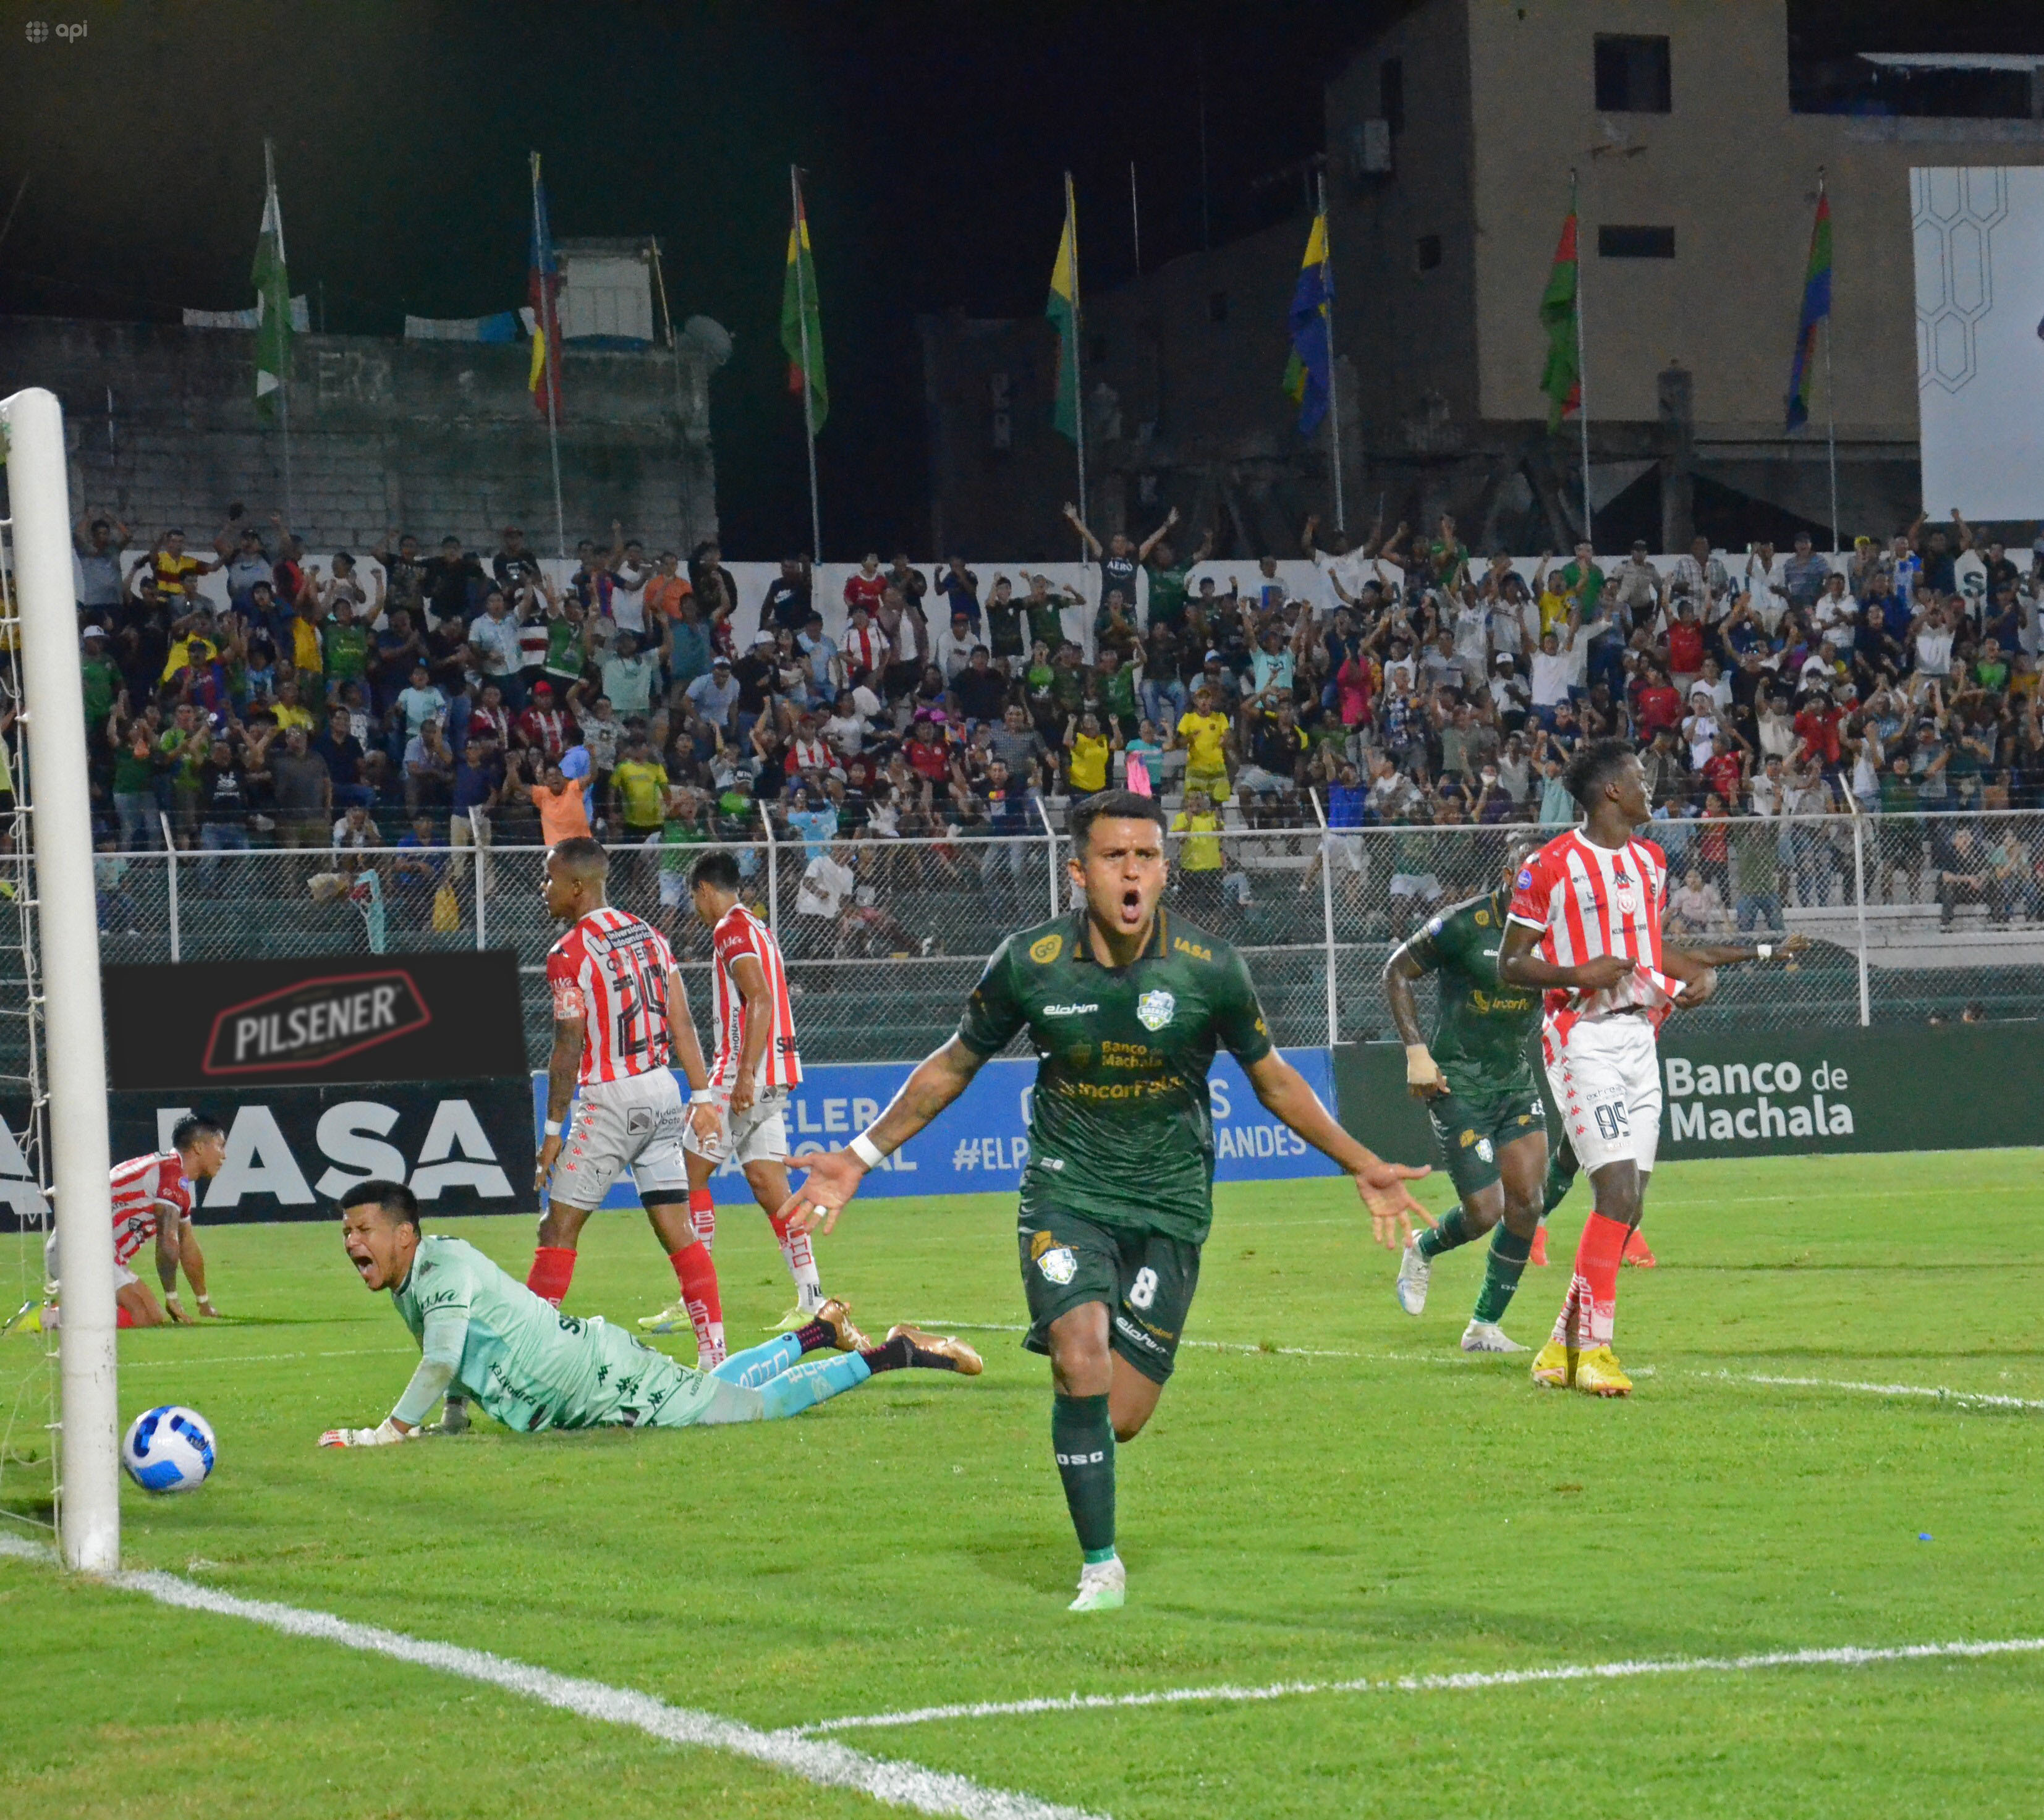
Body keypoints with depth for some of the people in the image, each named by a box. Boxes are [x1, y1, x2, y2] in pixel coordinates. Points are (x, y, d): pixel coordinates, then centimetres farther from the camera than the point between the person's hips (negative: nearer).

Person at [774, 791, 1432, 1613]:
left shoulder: (1208, 967, -10)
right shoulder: (1030, 962, -9)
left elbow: (1272, 1079, 7)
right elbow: (954, 1065, 8)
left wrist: (1364, 1168, 6)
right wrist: (860, 1158, 7)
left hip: (1168, 1205, 0)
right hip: (1066, 1191, 0)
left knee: (1119, 1418, -6)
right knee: (1080, 1360, -22)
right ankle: (1100, 1568, -6)